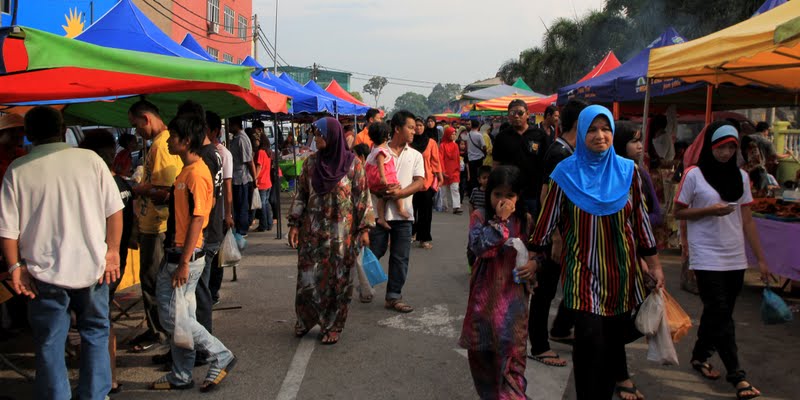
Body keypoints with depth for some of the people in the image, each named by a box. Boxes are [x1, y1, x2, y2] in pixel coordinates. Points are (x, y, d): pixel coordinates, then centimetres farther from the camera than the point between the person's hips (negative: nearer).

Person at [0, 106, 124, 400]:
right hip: (92, 266, 1)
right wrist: (112, 251, 2)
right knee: (95, 333, 18)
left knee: (50, 343, 12)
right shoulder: (90, 159, -4)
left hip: (45, 272, -1)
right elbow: (115, 210, -4)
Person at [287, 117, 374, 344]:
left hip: (341, 233, -3)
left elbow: (362, 197, -4)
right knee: (308, 276, 6)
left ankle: (333, 325, 21)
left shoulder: (352, 164, -7)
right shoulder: (311, 163, 3)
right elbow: (301, 194, 8)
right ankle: (306, 318, 28)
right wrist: (294, 224, 3)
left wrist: (364, 228, -7)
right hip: (313, 231, 3)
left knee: (338, 279, 6)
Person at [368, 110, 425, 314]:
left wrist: (400, 192, -18)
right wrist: (383, 191, -18)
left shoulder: (415, 155, 9)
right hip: (379, 211, -3)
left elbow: (420, 182, -1)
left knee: (400, 257, 5)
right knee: (374, 252, 5)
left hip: (403, 213, 3)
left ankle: (393, 296, 16)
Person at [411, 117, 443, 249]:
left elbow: (435, 160, 2)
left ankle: (424, 239, 9)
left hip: (428, 180, 0)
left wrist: (439, 176, -4)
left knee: (425, 211, 2)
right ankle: (412, 233, 26)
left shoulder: (431, 142, 3)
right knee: (411, 208, 5)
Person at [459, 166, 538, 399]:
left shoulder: (525, 220, 0)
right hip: (485, 292, 1)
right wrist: (499, 220, -21)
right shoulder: (480, 216, -4)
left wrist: (534, 264, -12)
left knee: (512, 349, -4)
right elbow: (478, 246, -20)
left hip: (513, 294, 0)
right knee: (481, 348, 13)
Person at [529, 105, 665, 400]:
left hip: (622, 271, 3)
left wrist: (654, 265, 9)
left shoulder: (627, 171, 3)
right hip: (584, 269, -3)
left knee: (615, 340, 9)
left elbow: (640, 220, 8)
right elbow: (548, 219, 0)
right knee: (590, 339, -11)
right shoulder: (566, 173, -4)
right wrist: (531, 260, 2)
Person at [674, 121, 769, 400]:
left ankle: (700, 356, 32)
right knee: (721, 315, -6)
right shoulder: (694, 175, -5)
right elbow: (678, 212, -1)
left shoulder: (741, 177, 8)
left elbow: (747, 220, 9)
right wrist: (709, 210, -18)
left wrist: (761, 259, 7)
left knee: (717, 313, 13)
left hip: (736, 259, 5)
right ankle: (737, 375, -1)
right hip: (707, 258, -5)